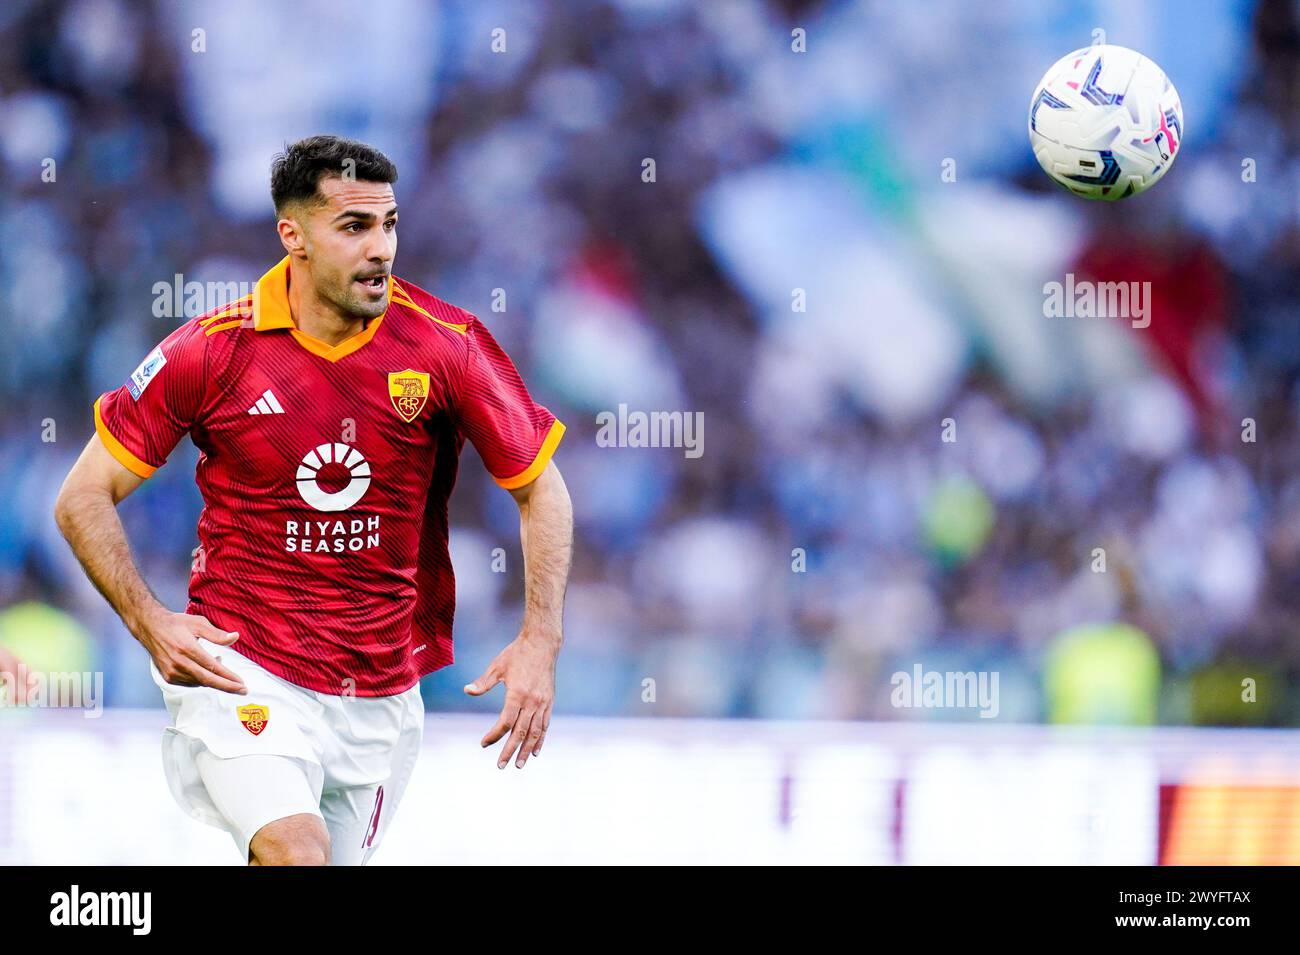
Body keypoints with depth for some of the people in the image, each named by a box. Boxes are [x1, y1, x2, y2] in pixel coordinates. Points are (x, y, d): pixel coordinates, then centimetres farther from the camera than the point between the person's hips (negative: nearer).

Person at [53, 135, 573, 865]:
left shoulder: (447, 344, -6)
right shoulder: (214, 351, -8)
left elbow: (542, 490, 4)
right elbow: (86, 497, 0)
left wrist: (541, 642, -7)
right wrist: (151, 623, -12)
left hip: (382, 695, 3)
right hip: (243, 671, -3)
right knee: (294, 851, -28)